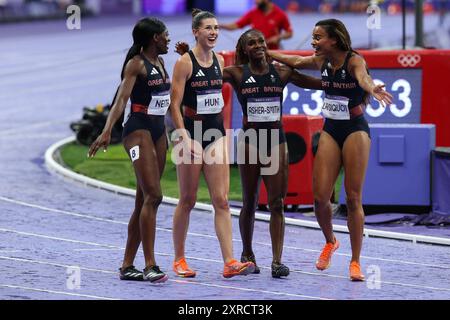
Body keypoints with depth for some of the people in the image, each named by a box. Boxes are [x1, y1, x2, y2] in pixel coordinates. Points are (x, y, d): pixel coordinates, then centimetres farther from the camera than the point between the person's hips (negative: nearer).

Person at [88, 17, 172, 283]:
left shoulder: (160, 63, 15)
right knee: (153, 196, -17)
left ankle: (128, 266, 12)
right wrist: (107, 131, -30)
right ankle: (150, 266, -19)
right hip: (139, 130, -9)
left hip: (158, 131, 9)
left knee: (144, 201, 8)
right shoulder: (136, 64, -9)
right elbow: (122, 98, -19)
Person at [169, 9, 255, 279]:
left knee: (222, 200, -3)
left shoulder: (219, 61, 9)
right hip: (192, 133, -5)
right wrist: (185, 138, -19)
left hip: (216, 133, 5)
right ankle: (179, 260, 17)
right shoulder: (185, 62, -9)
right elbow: (175, 104, -12)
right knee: (188, 201, 3)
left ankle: (230, 263, -9)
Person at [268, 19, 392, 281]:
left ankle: (355, 262, 6)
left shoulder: (354, 60, -16)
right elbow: (294, 61, 22)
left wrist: (372, 89, -62)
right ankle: (330, 242, 26)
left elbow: (362, 76, -40)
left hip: (355, 130, -5)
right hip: (330, 131, 5)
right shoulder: (322, 61, 2)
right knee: (320, 197, -3)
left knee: (353, 198, -4)